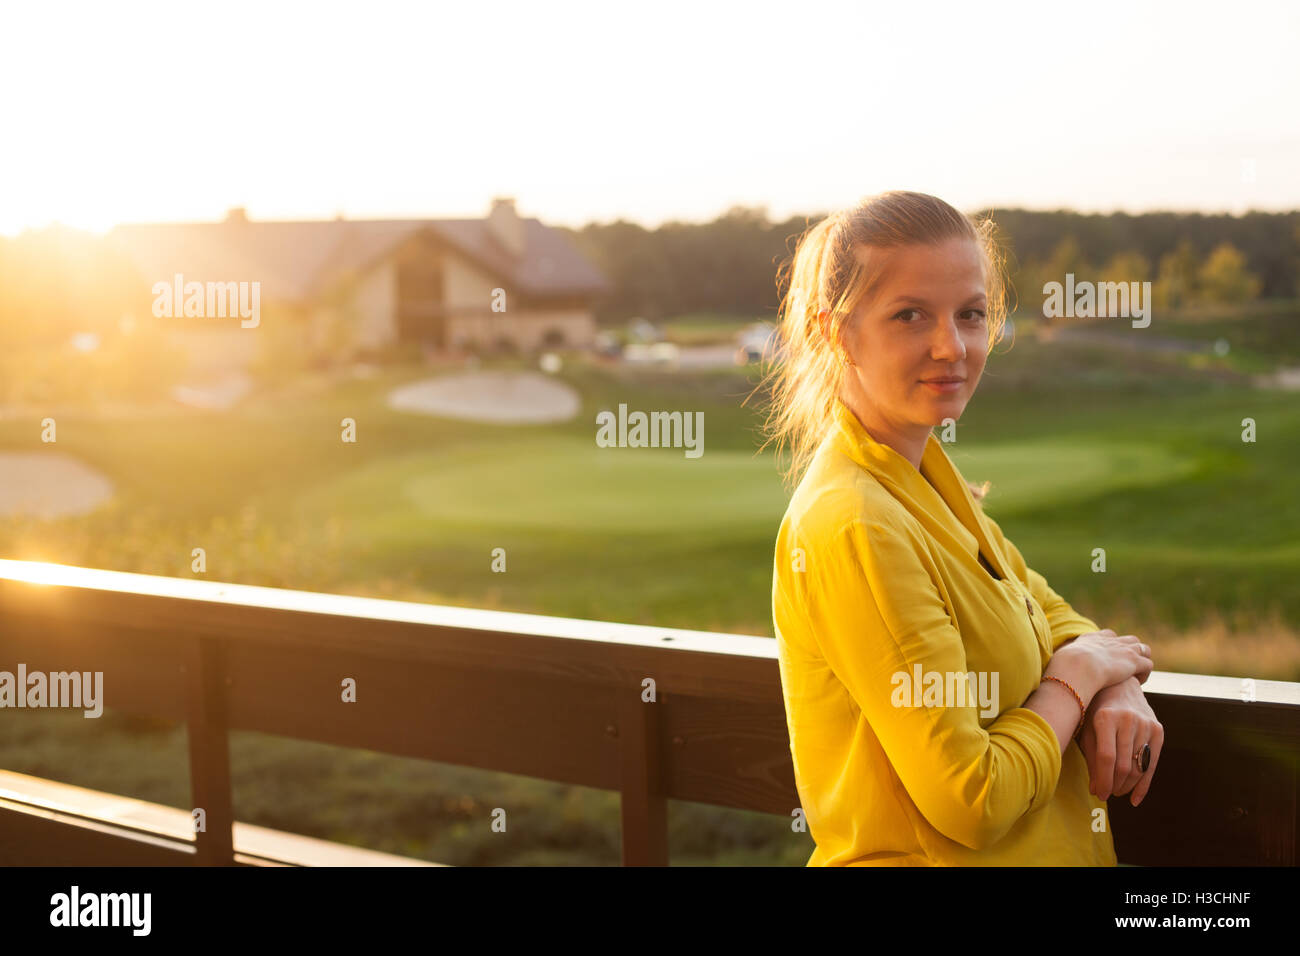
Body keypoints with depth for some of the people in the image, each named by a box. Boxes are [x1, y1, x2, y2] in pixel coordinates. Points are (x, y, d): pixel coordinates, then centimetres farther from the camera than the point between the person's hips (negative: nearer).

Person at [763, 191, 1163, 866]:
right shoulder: (856, 531, -25)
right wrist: (1079, 674, -12)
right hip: (921, 859, -8)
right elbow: (970, 804, -25)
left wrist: (1115, 689, -8)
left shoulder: (929, 476, 1)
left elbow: (1047, 611, 13)